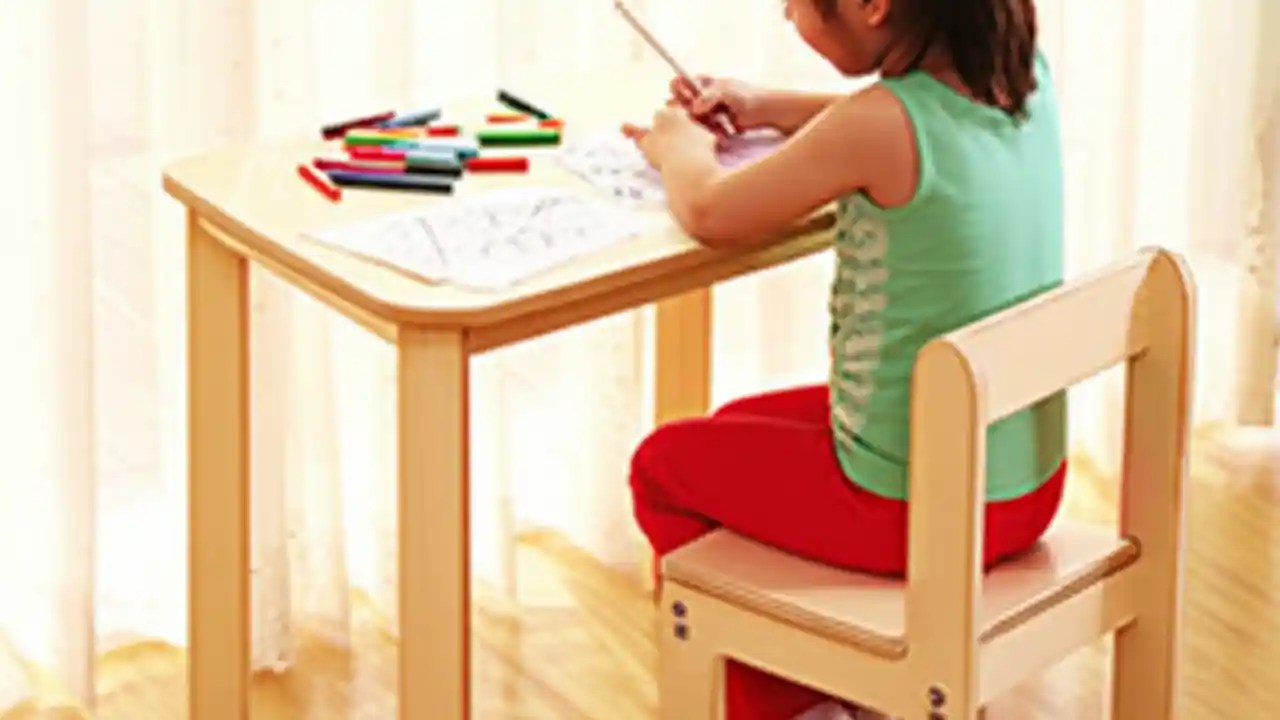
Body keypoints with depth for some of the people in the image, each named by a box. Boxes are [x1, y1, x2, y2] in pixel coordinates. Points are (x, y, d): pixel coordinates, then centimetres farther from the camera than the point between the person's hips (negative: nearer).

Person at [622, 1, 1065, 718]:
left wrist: (680, 147, 10)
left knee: (663, 464, 19)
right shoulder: (1028, 73, -6)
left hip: (915, 506, -7)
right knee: (740, 427, 29)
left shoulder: (881, 121, -27)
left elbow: (709, 212, -11)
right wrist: (767, 108, 12)